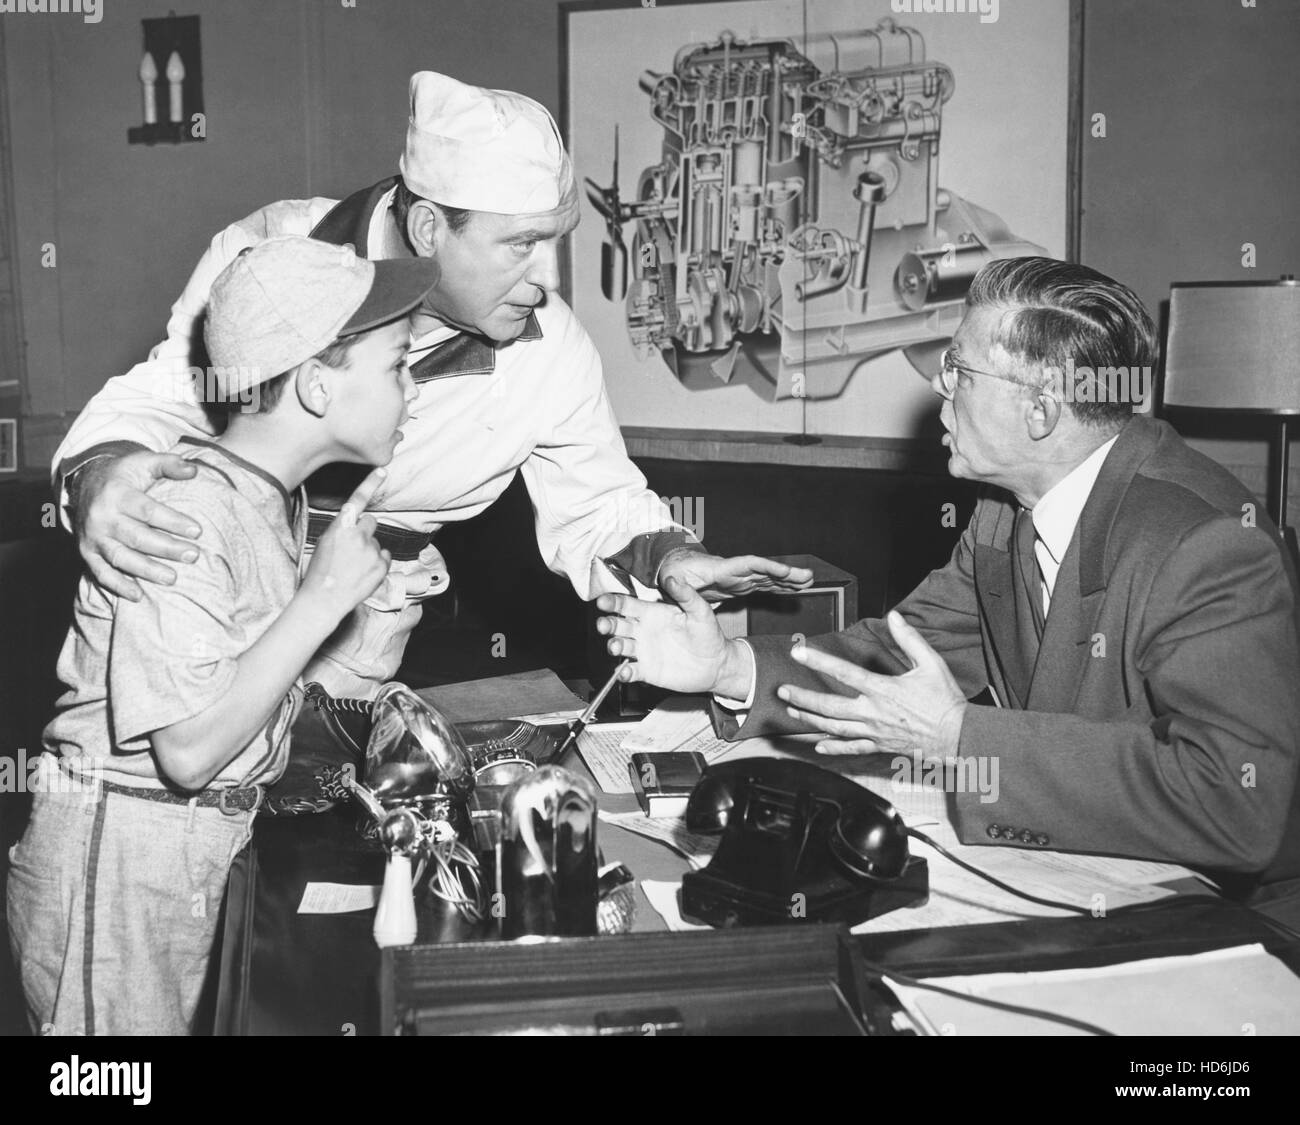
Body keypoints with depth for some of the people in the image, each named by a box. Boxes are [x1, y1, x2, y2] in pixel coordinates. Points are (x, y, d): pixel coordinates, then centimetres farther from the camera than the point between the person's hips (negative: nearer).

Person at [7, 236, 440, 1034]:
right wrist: (324, 596, -21)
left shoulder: (276, 499, 9)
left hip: (204, 855, 8)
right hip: (117, 858, -8)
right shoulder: (185, 506, -21)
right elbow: (189, 749, -25)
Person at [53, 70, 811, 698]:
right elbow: (158, 399, -16)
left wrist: (666, 557, -26)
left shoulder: (552, 352, -16)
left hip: (360, 626, 1)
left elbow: (595, 506, -4)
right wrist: (103, 473, -40)